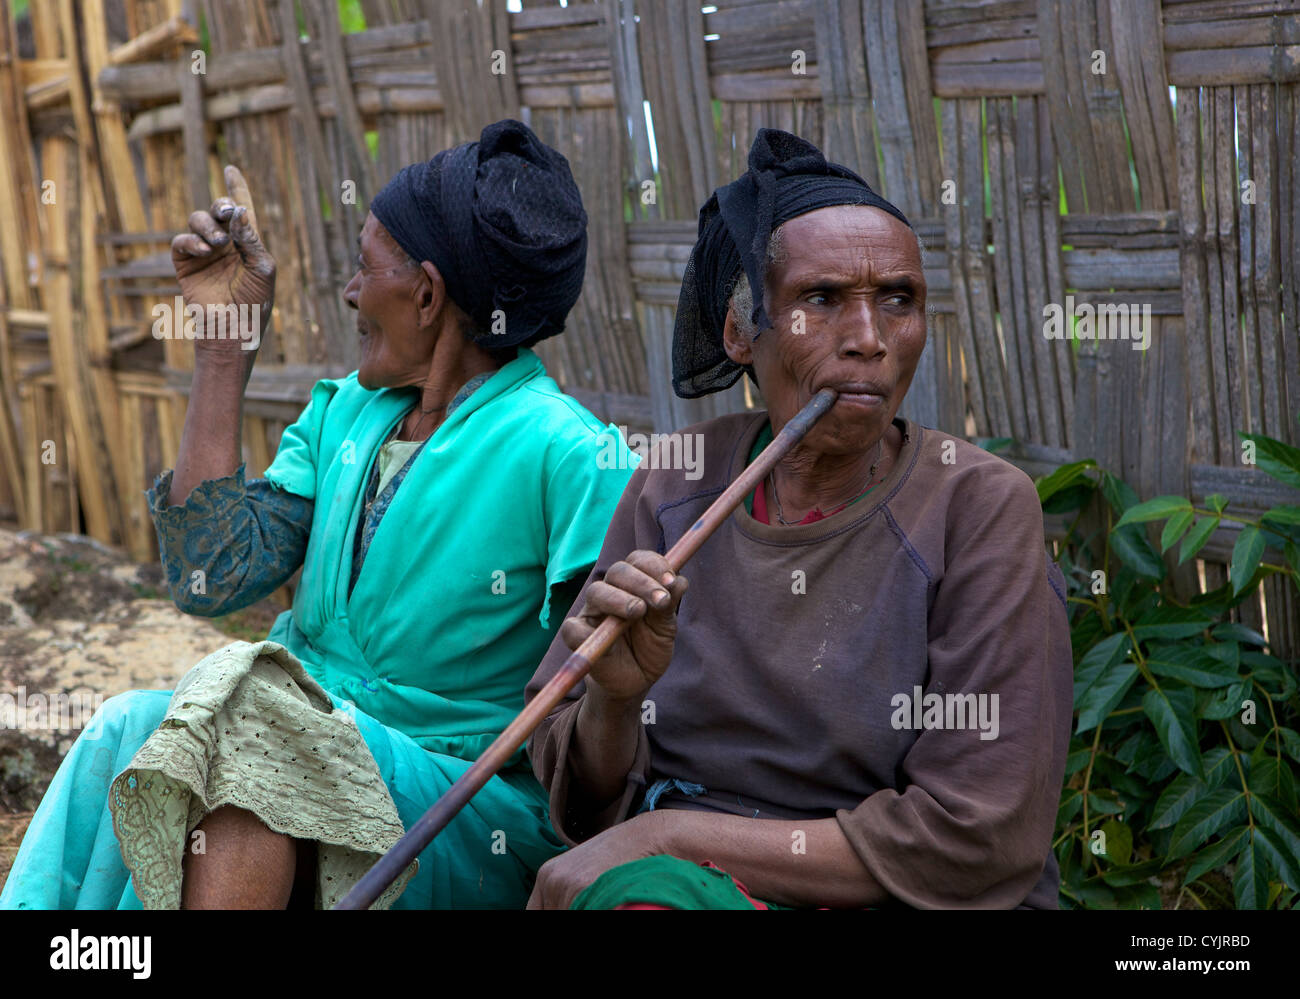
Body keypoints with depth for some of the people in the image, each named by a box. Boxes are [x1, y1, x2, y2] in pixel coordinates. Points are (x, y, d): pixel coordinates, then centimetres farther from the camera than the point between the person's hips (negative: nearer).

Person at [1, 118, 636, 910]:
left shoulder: (566, 458, -10)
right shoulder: (344, 413, 12)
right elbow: (212, 578, 3)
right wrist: (224, 344, 5)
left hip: (477, 829, -6)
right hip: (304, 752, 6)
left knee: (252, 718, -31)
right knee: (135, 725, -22)